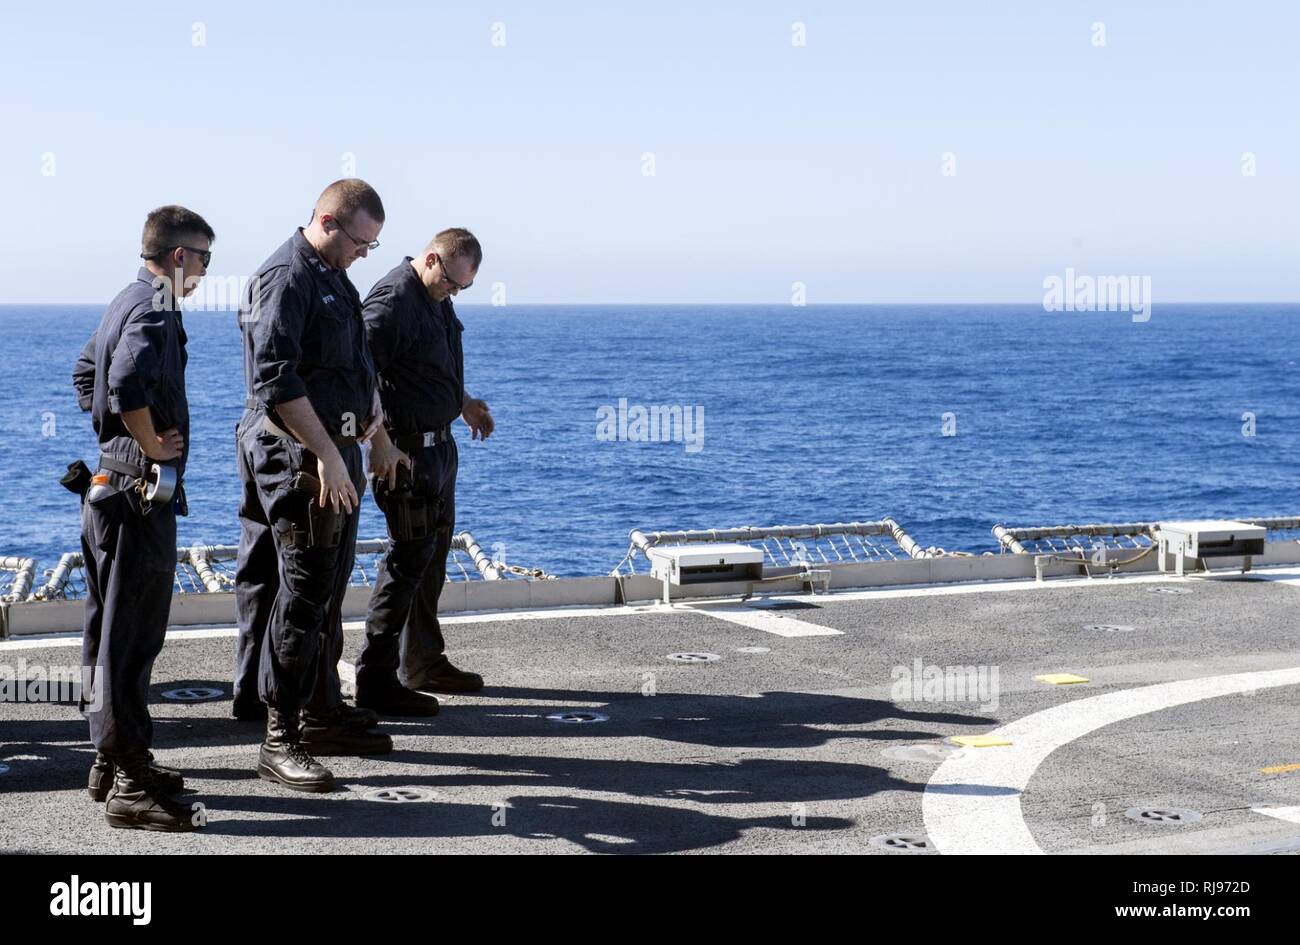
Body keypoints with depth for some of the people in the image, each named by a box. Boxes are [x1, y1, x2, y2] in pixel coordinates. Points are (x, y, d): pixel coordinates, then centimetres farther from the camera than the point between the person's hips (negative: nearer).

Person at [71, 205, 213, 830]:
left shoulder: (127, 302, 16)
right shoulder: (155, 311, -15)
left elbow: (87, 374, 29)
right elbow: (128, 383, -32)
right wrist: (152, 443, -19)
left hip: (111, 482, 10)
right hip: (142, 491, -10)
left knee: (110, 630, 15)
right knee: (134, 636, -7)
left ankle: (111, 761, 24)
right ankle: (130, 784, -4)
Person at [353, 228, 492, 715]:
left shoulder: (437, 300, 11)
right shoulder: (393, 300, -20)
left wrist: (464, 402, 27)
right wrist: (380, 445, -29)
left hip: (438, 443, 10)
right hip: (404, 450, -10)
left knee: (433, 553, 17)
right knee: (409, 555, -10)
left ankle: (424, 662, 30)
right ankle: (375, 680, -6)